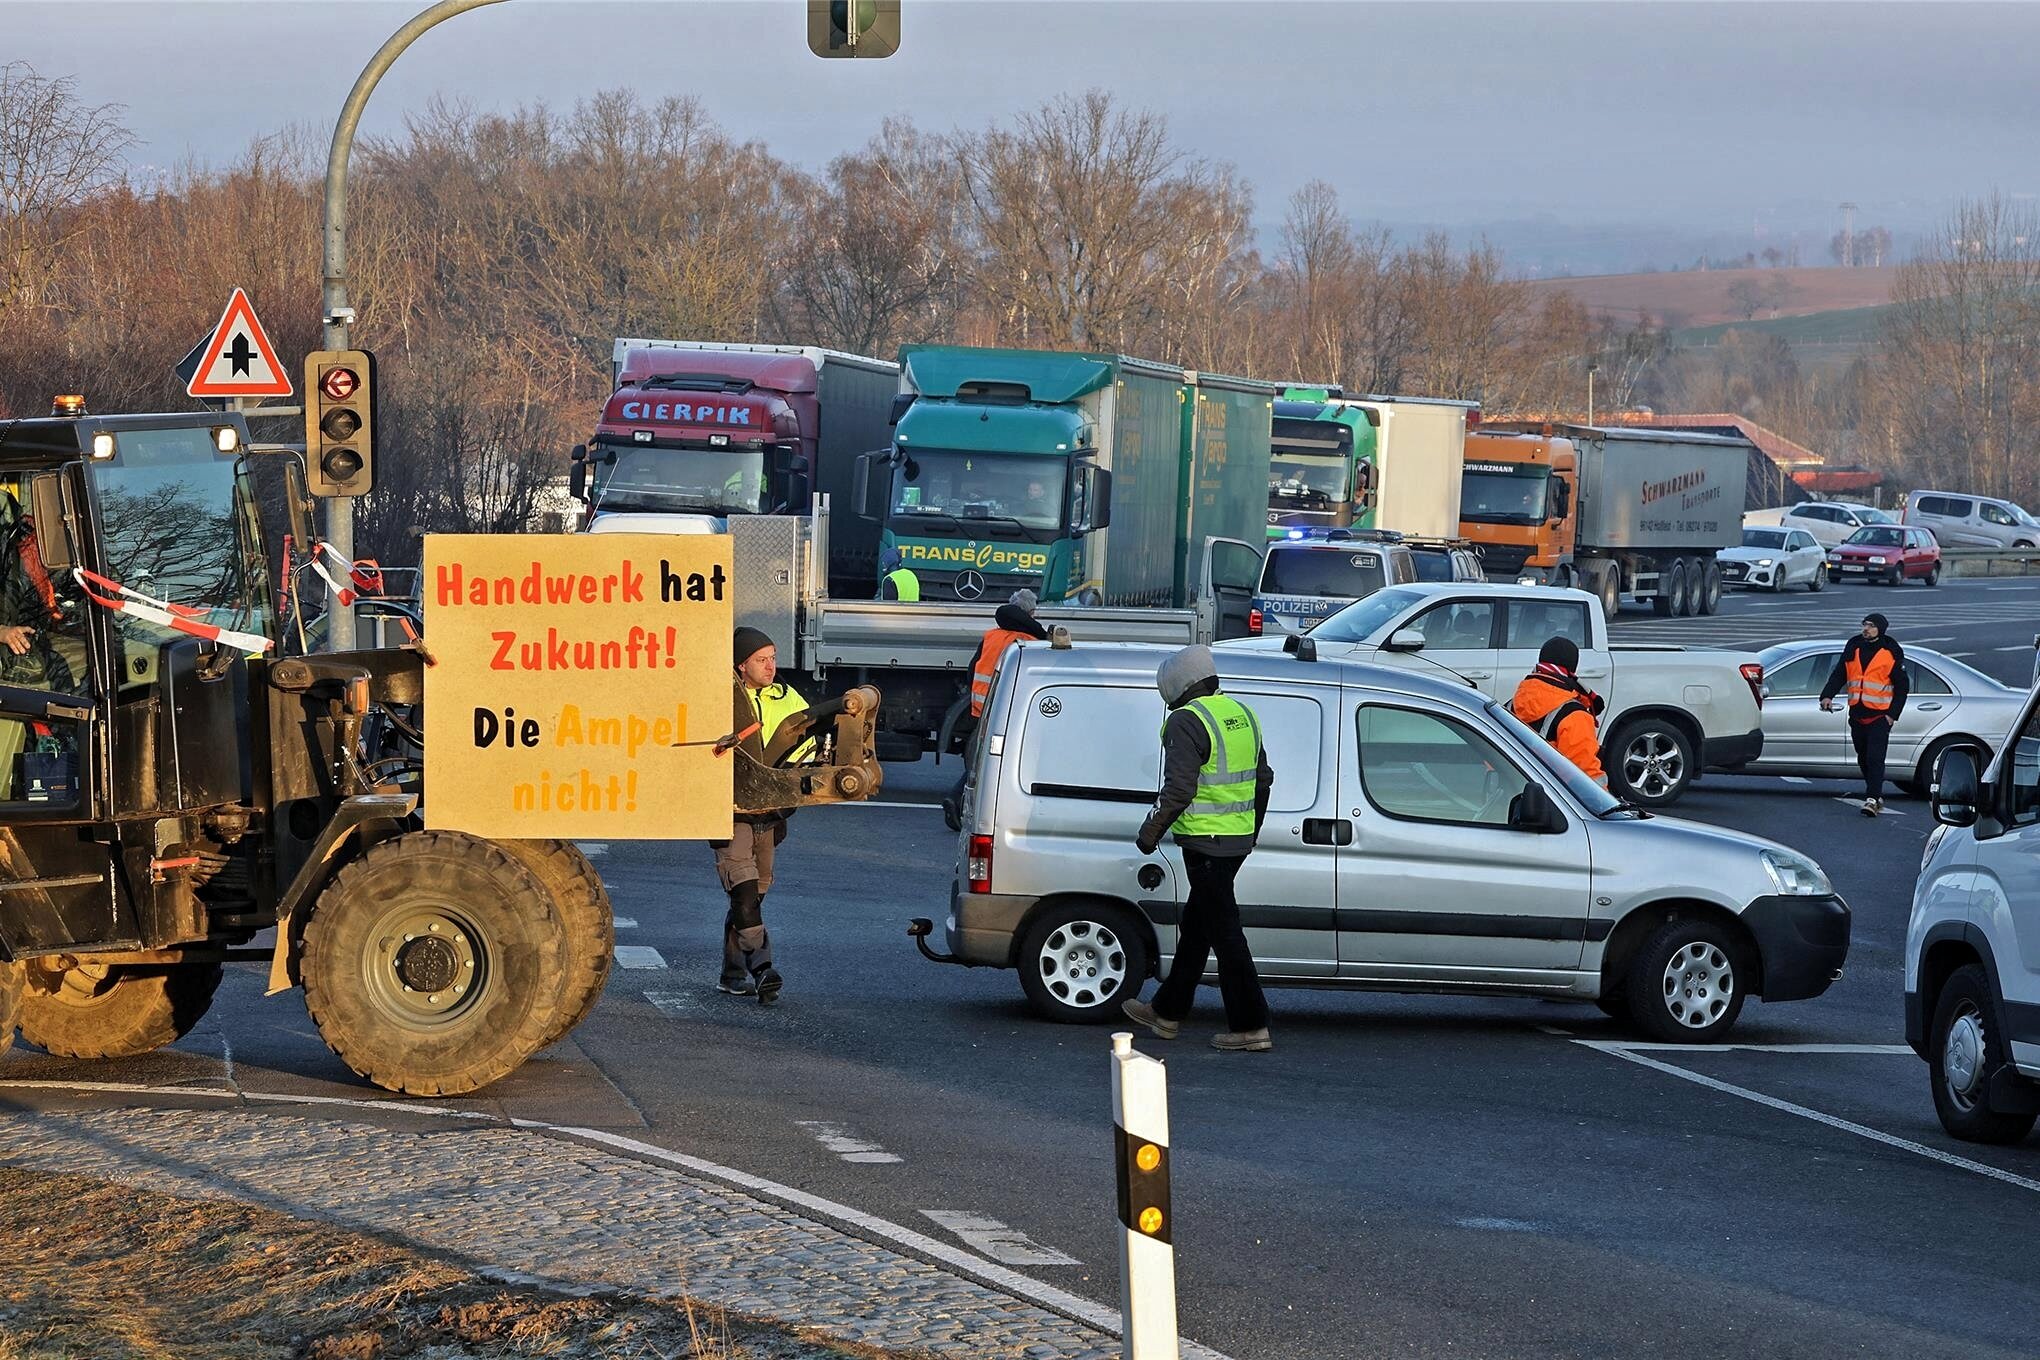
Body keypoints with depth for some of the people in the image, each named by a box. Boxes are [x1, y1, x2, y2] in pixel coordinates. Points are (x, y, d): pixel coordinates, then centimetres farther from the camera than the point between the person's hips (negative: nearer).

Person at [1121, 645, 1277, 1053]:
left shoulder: (1186, 722, -15)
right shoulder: (1241, 714, 12)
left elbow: (1179, 789, -21)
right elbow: (1263, 778, 20)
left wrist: (1151, 832, -10)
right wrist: (1252, 828, 31)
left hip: (1205, 841, -9)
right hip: (1239, 839, 9)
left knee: (1223, 931, -5)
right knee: (1196, 924, 19)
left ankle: (1250, 1027, -5)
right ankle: (1166, 1012, 31)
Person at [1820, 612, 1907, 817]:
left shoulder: (1891, 653, -4)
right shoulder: (1854, 647, 8)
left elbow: (1902, 686, 0)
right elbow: (1839, 674, 12)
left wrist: (1893, 714, -6)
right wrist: (1827, 695, -4)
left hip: (1879, 715, -5)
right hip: (1857, 714, 5)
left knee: (1875, 759, -14)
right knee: (1863, 759, 11)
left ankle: (1872, 799, -17)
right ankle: (1877, 796, 24)